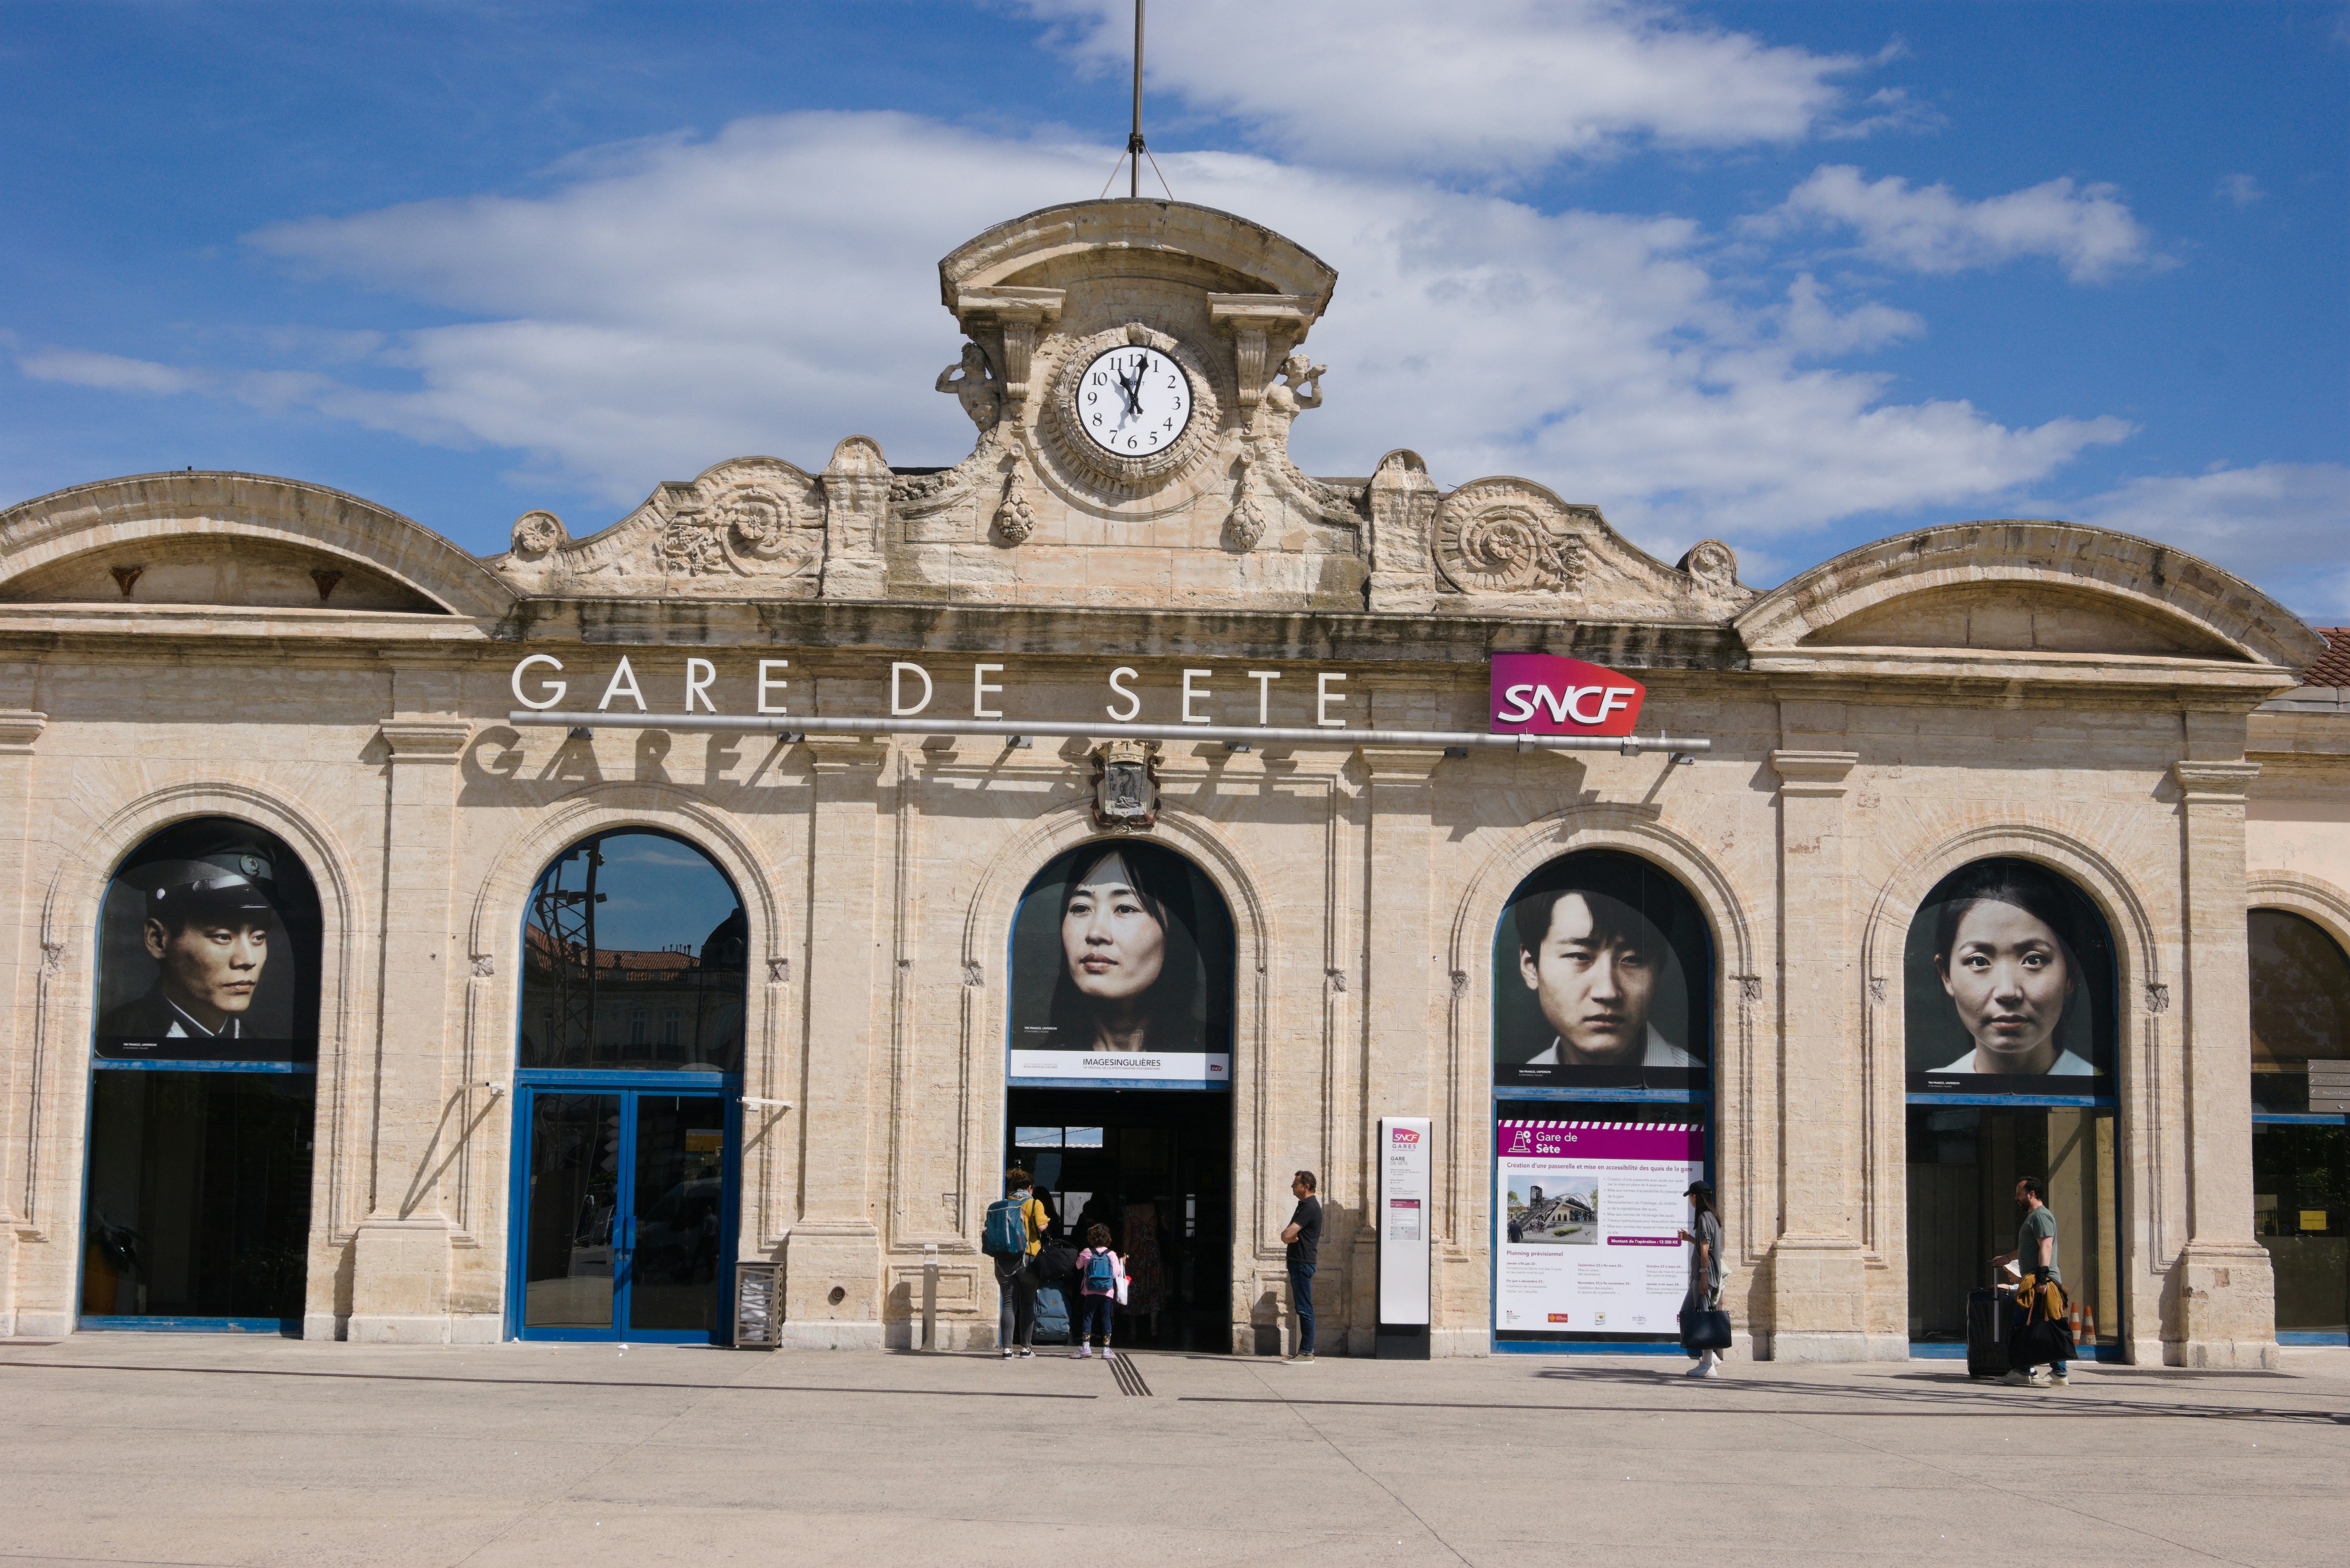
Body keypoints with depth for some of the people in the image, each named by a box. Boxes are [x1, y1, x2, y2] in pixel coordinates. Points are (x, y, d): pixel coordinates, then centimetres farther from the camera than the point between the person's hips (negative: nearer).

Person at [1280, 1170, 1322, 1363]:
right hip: (1298, 1262, 11)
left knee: (1305, 1309, -9)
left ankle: (1306, 1353, -9)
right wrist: (1292, 1237, -7)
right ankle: (1305, 1349, 17)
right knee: (1302, 1308, 13)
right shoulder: (1304, 1205, 18)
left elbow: (1286, 1235, -22)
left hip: (1303, 1263, -11)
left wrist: (1290, 1236, 0)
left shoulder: (1310, 1207, -16)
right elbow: (1287, 1235, 15)